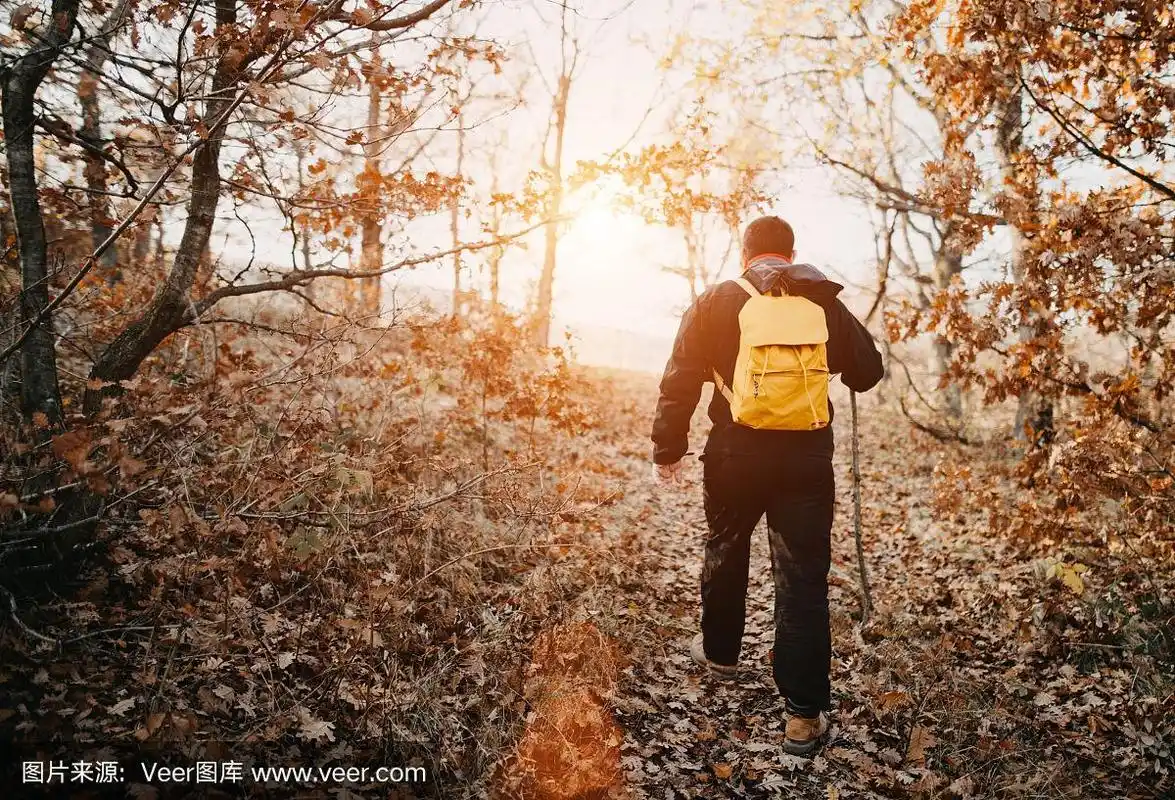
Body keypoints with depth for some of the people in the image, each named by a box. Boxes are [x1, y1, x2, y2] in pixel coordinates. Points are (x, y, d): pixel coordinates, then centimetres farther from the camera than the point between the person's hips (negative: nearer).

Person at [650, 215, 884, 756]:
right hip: (807, 456, 1)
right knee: (804, 579, 3)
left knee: (725, 554, 22)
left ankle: (719, 652, 44)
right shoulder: (824, 302, 5)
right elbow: (868, 371, 11)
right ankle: (805, 714, 5)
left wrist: (668, 450, 4)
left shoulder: (715, 302, 1)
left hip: (735, 454, 0)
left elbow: (680, 382, -4)